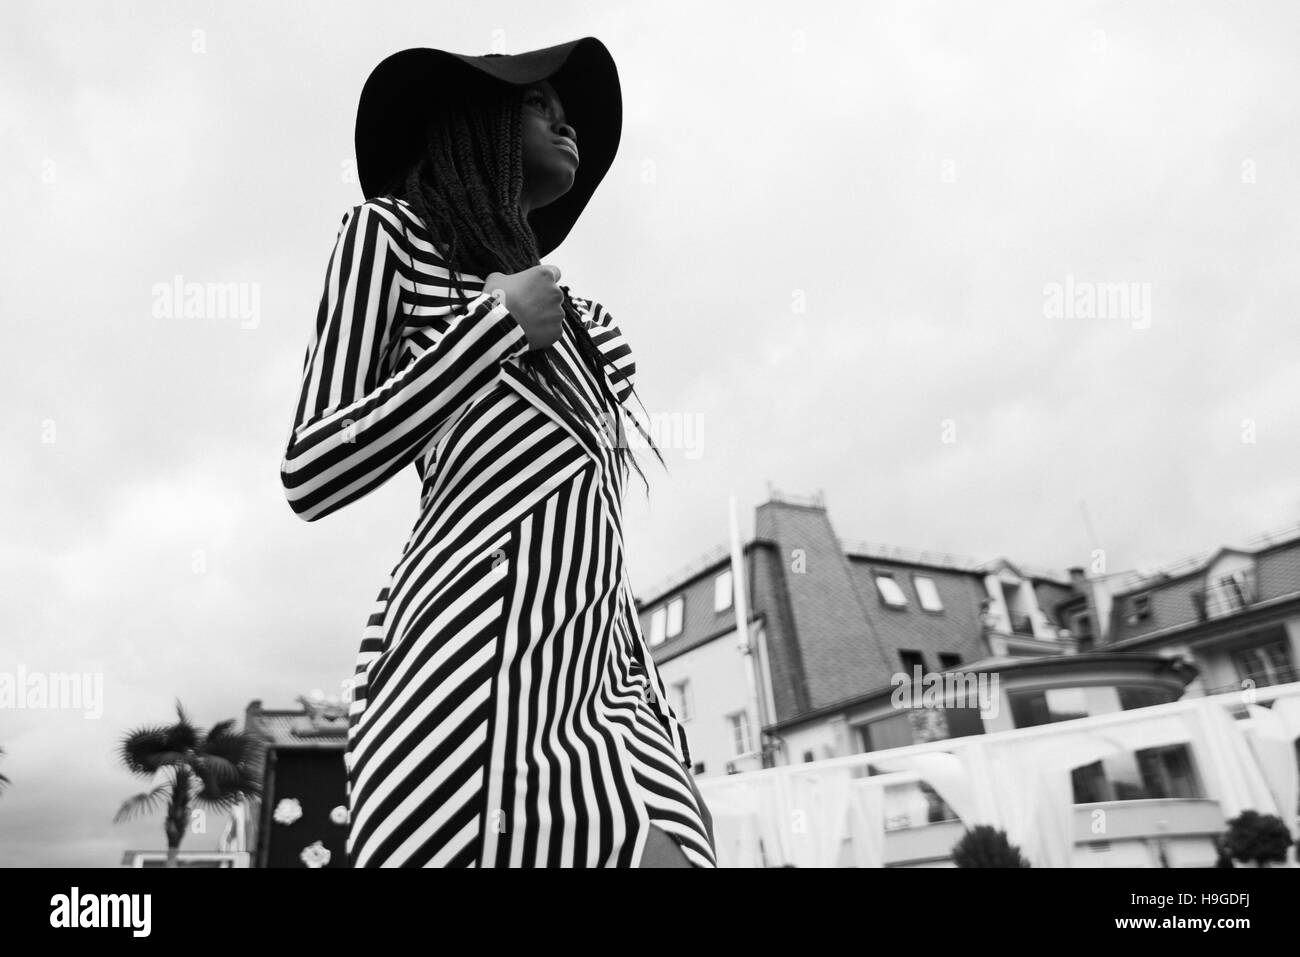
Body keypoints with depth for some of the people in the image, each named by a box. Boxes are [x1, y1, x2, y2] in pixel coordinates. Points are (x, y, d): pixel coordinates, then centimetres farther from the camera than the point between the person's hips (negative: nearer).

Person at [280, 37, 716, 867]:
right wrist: (499, 325, -5)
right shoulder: (390, 233, 9)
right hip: (475, 679, -6)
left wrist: (662, 735, 16)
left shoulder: (578, 325, 25)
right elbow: (311, 478, 0)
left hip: (597, 690, 6)